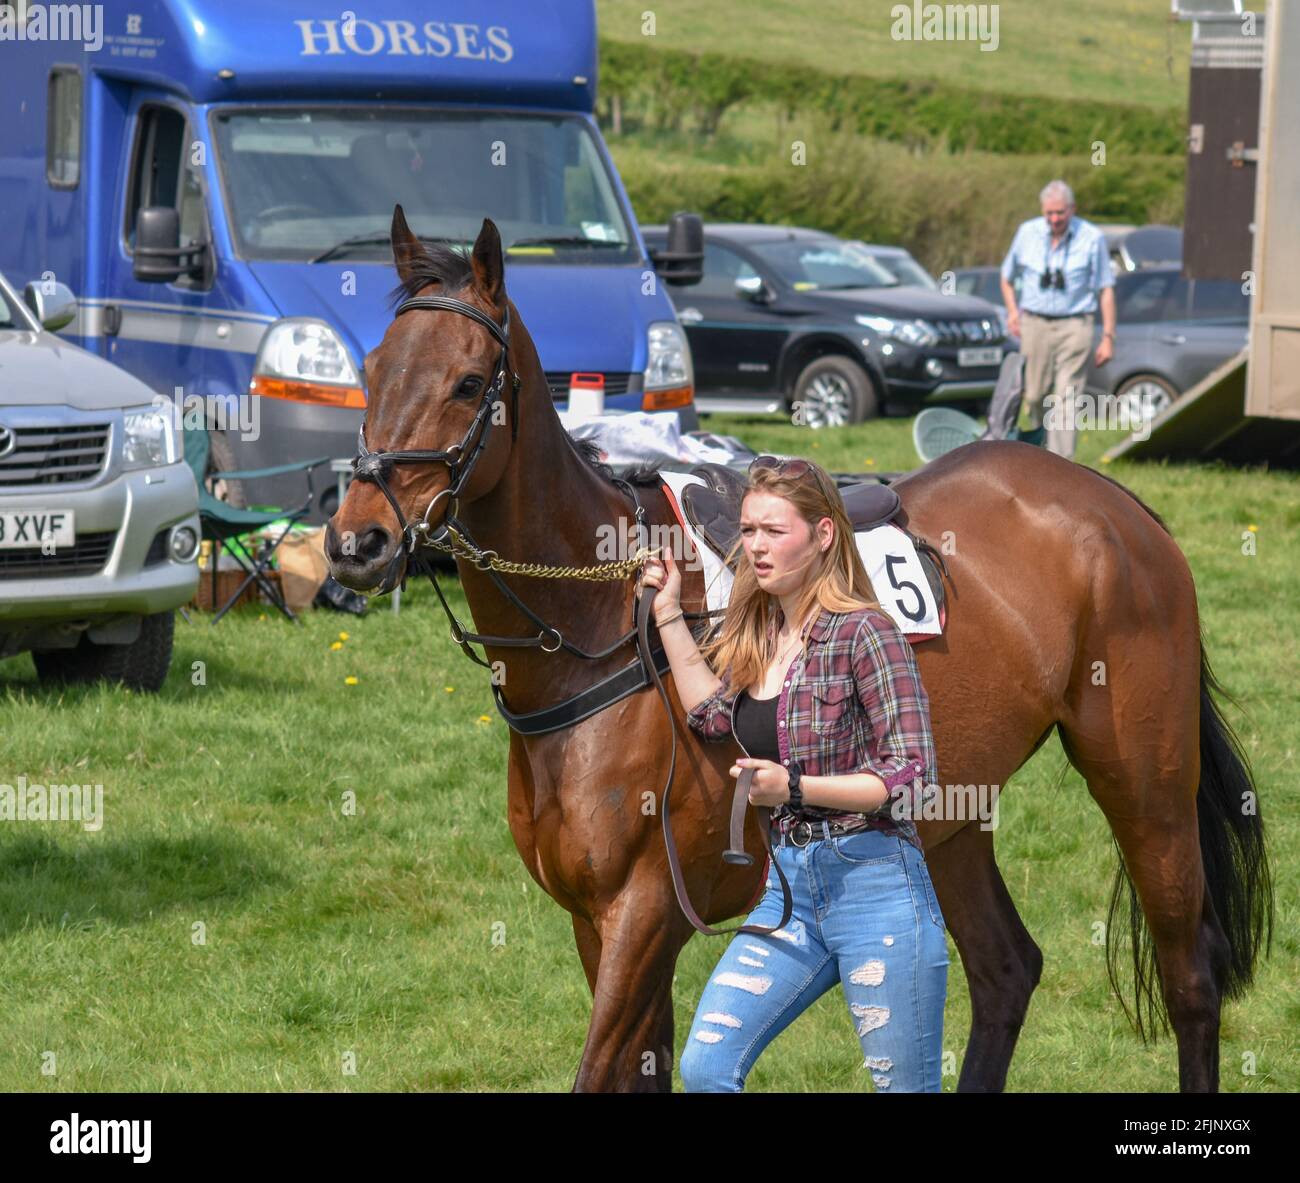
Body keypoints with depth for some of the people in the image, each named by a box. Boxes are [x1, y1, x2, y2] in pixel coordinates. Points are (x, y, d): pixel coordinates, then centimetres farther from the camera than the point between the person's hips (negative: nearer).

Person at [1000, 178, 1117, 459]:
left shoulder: (1092, 238, -1)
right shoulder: (1027, 233, 6)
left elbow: (1106, 289, 2)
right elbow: (1007, 277, 20)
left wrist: (1108, 337, -2)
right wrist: (1012, 311, 5)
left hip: (1074, 327, -3)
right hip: (1034, 325, 3)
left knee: (1066, 400, -10)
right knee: (1035, 396, 6)